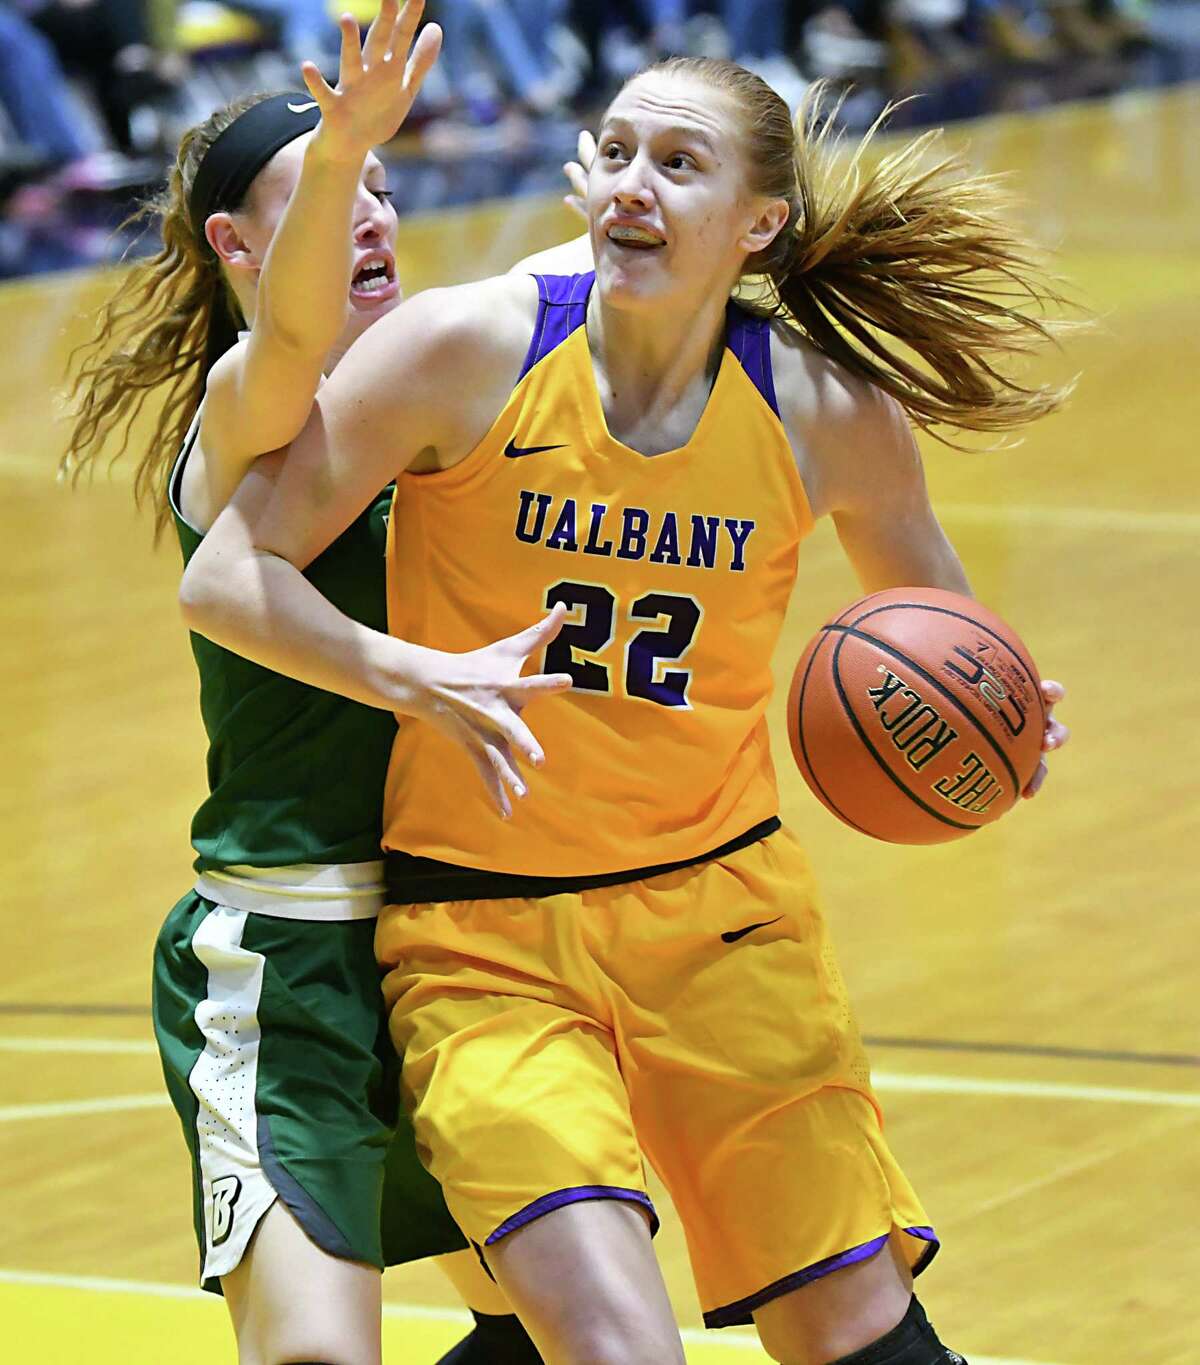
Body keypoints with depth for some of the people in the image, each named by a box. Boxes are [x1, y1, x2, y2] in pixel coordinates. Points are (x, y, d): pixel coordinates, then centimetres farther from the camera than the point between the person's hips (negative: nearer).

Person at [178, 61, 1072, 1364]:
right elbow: (223, 577, -11)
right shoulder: (470, 347, -12)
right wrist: (421, 680, -27)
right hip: (483, 939, -3)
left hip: (721, 910, 3)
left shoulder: (831, 415, -5)